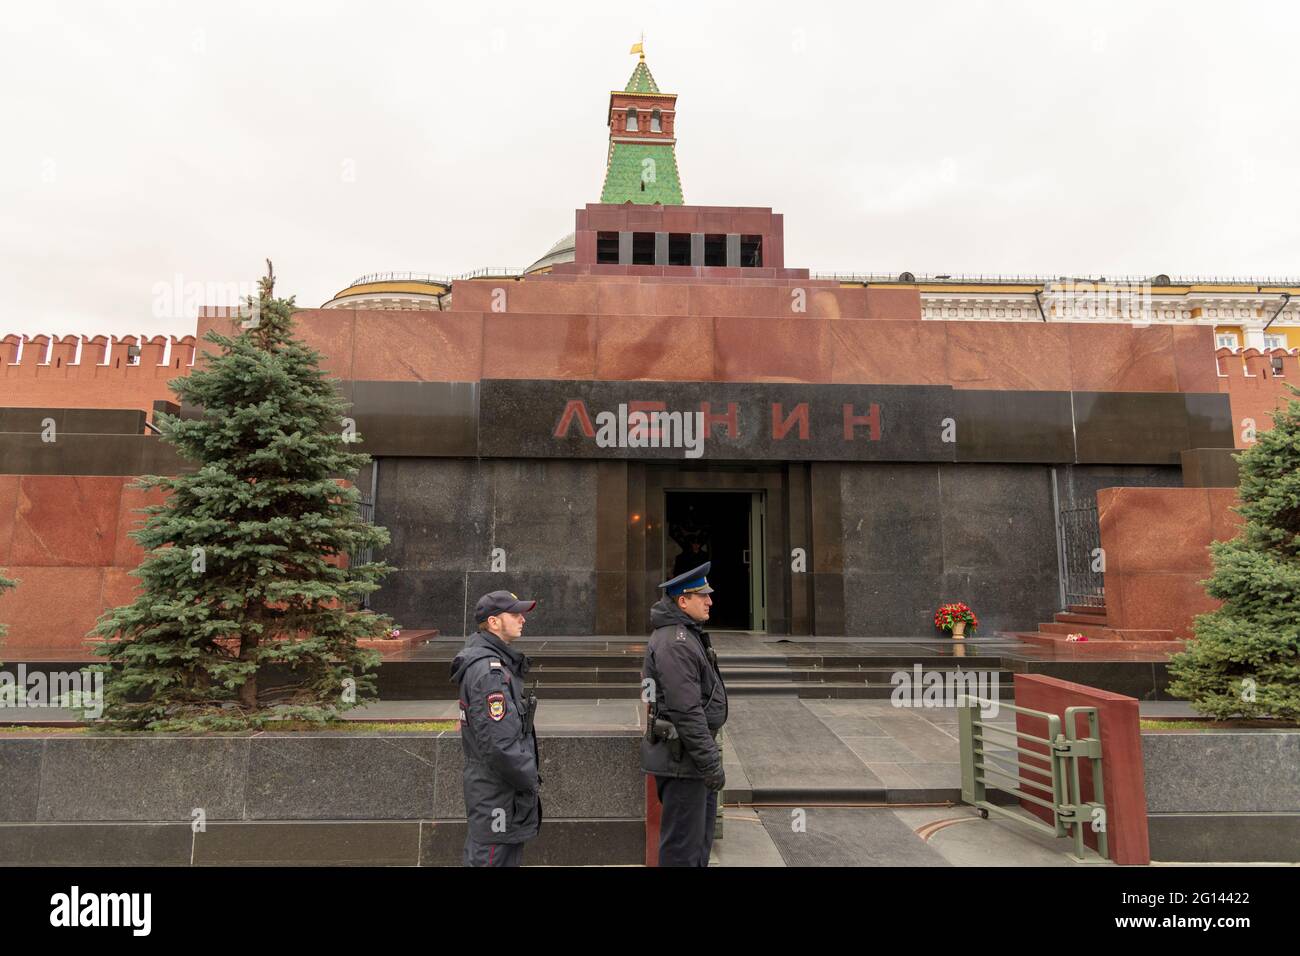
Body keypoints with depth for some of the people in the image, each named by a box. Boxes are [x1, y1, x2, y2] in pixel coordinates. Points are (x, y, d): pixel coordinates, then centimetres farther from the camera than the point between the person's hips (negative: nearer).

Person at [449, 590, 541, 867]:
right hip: (496, 789, -10)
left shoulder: (499, 661, 10)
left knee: (510, 858, 20)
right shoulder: (489, 670, -23)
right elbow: (499, 743, -26)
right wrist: (529, 781, -15)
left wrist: (528, 776, 14)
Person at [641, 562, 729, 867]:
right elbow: (686, 710, -24)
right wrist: (711, 762, -21)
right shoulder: (675, 643, -21)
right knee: (683, 843, 0)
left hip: (689, 753, 10)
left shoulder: (686, 635, 13)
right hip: (683, 758, -10)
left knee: (701, 834, 20)